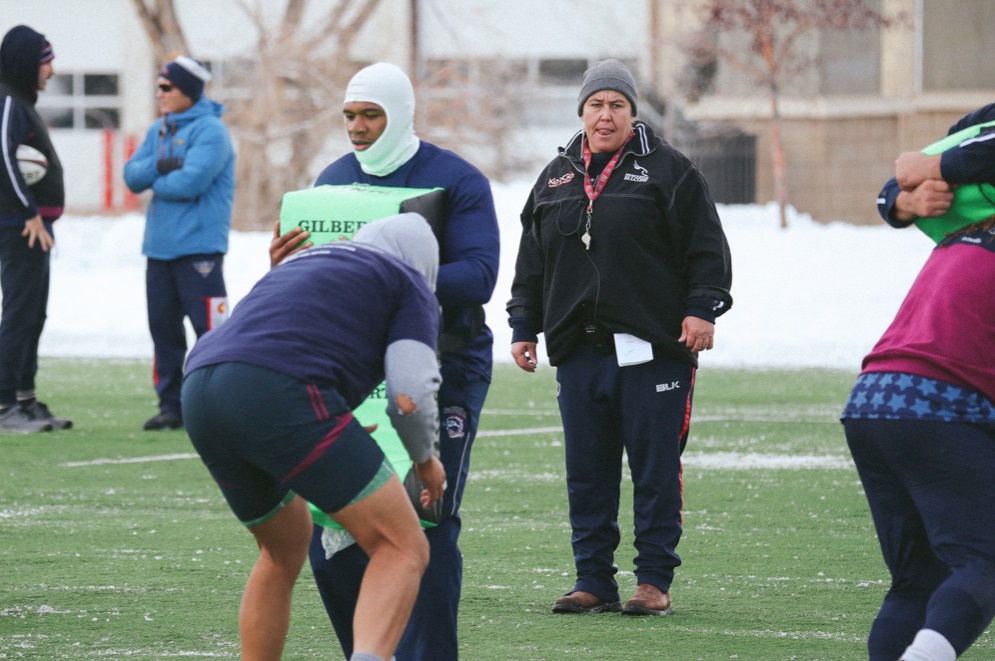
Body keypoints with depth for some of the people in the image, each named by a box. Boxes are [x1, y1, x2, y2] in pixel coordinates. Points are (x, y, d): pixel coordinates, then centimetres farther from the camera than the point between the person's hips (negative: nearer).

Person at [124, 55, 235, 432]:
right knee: (163, 327, 10)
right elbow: (131, 175, 8)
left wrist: (155, 181, -5)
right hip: (159, 246, 9)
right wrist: (159, 166, -12)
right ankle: (170, 405, 17)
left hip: (198, 249, -9)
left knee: (210, 330, -9)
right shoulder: (159, 131, 16)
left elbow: (191, 181, -22)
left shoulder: (209, 131, -11)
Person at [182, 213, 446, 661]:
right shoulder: (410, 284, 18)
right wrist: (426, 460, 23)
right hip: (283, 393, -7)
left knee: (284, 552, 29)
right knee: (403, 551, -3)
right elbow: (410, 395, 3)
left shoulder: (298, 262, 37)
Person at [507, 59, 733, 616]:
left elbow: (706, 247, -1)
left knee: (656, 467, -3)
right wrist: (524, 327, 19)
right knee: (587, 472, 5)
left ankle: (655, 581, 3)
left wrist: (702, 308, -10)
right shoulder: (556, 179, 17)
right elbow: (532, 263, 23)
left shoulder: (668, 170, 3)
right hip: (579, 350, 5)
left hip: (653, 348, -4)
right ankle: (594, 580, 12)